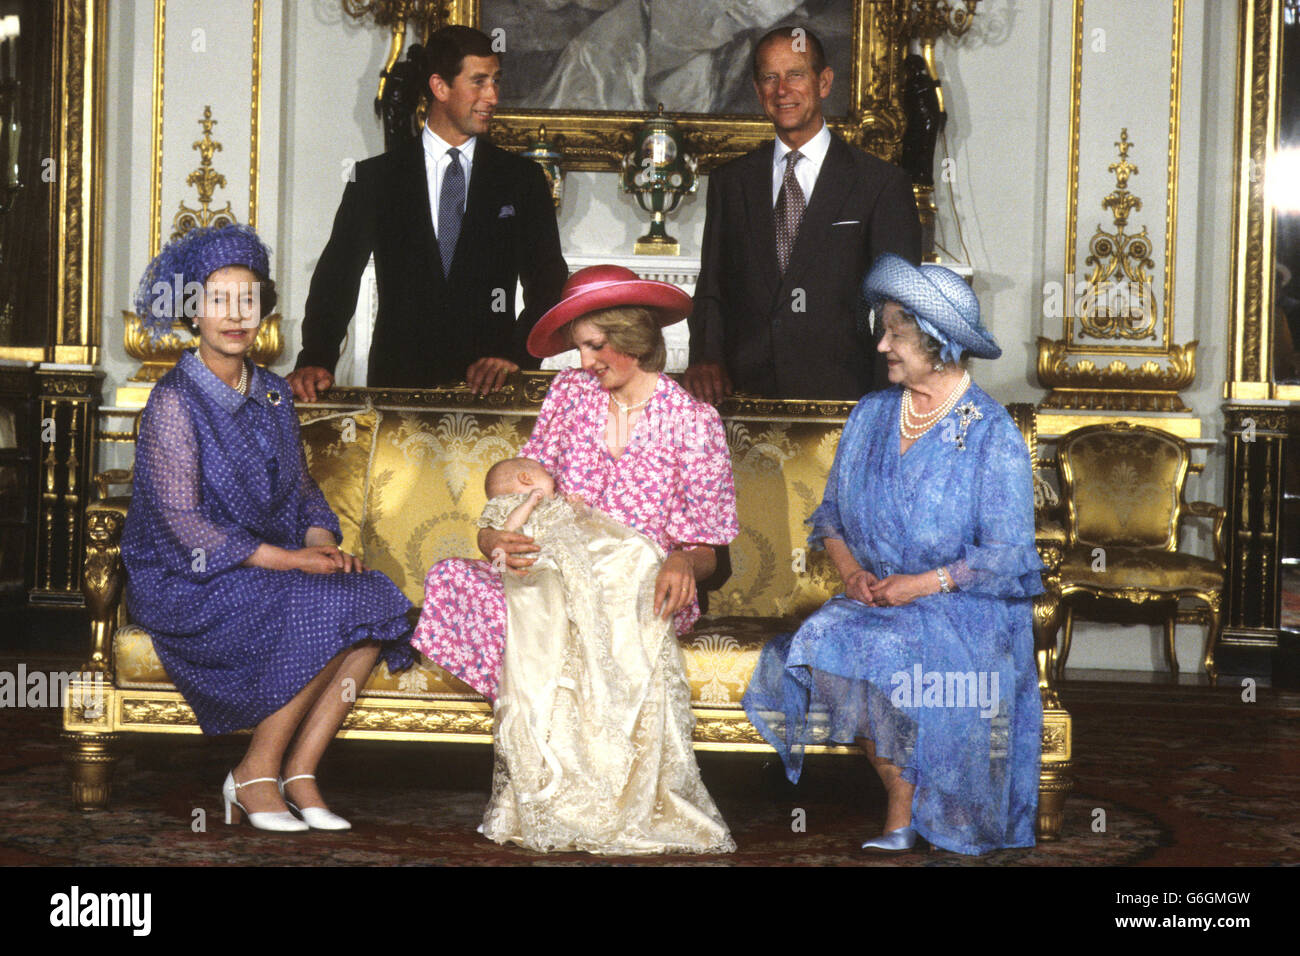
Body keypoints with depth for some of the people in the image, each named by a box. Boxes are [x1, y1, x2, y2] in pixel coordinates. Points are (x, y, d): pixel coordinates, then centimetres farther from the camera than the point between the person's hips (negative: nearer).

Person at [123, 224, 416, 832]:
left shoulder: (272, 395, 13)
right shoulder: (175, 402, -10)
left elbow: (303, 490, 17)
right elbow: (183, 524, -16)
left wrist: (323, 544, -6)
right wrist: (289, 560, -21)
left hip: (273, 569, 7)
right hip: (187, 583, -7)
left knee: (376, 599, -20)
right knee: (328, 609, -30)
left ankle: (299, 772, -14)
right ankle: (256, 774, -15)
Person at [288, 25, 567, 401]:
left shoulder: (523, 179, 12)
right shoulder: (375, 178, 10)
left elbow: (550, 284, 7)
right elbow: (337, 275, 4)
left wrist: (516, 355, -10)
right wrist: (315, 360, -13)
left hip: (489, 384, 0)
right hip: (397, 380, 0)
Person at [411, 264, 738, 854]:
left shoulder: (693, 424, 1)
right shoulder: (570, 393, 11)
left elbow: (705, 550, 0)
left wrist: (683, 564, -26)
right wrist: (495, 537, -15)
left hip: (642, 593, -4)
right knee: (450, 579, -26)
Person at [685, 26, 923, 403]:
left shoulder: (882, 184, 6)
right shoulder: (728, 182, 17)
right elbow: (712, 288, 16)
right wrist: (704, 357, -6)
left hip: (839, 397, -2)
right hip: (745, 393, 2)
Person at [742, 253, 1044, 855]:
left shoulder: (993, 437, -7)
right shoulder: (870, 416, 11)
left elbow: (1006, 557, -10)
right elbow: (831, 510, 16)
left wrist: (921, 584, -17)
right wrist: (848, 567, -4)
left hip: (963, 606, -5)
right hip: (873, 596, 5)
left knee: (890, 656, -34)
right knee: (818, 643, -25)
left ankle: (903, 817, -14)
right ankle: (901, 797, -10)